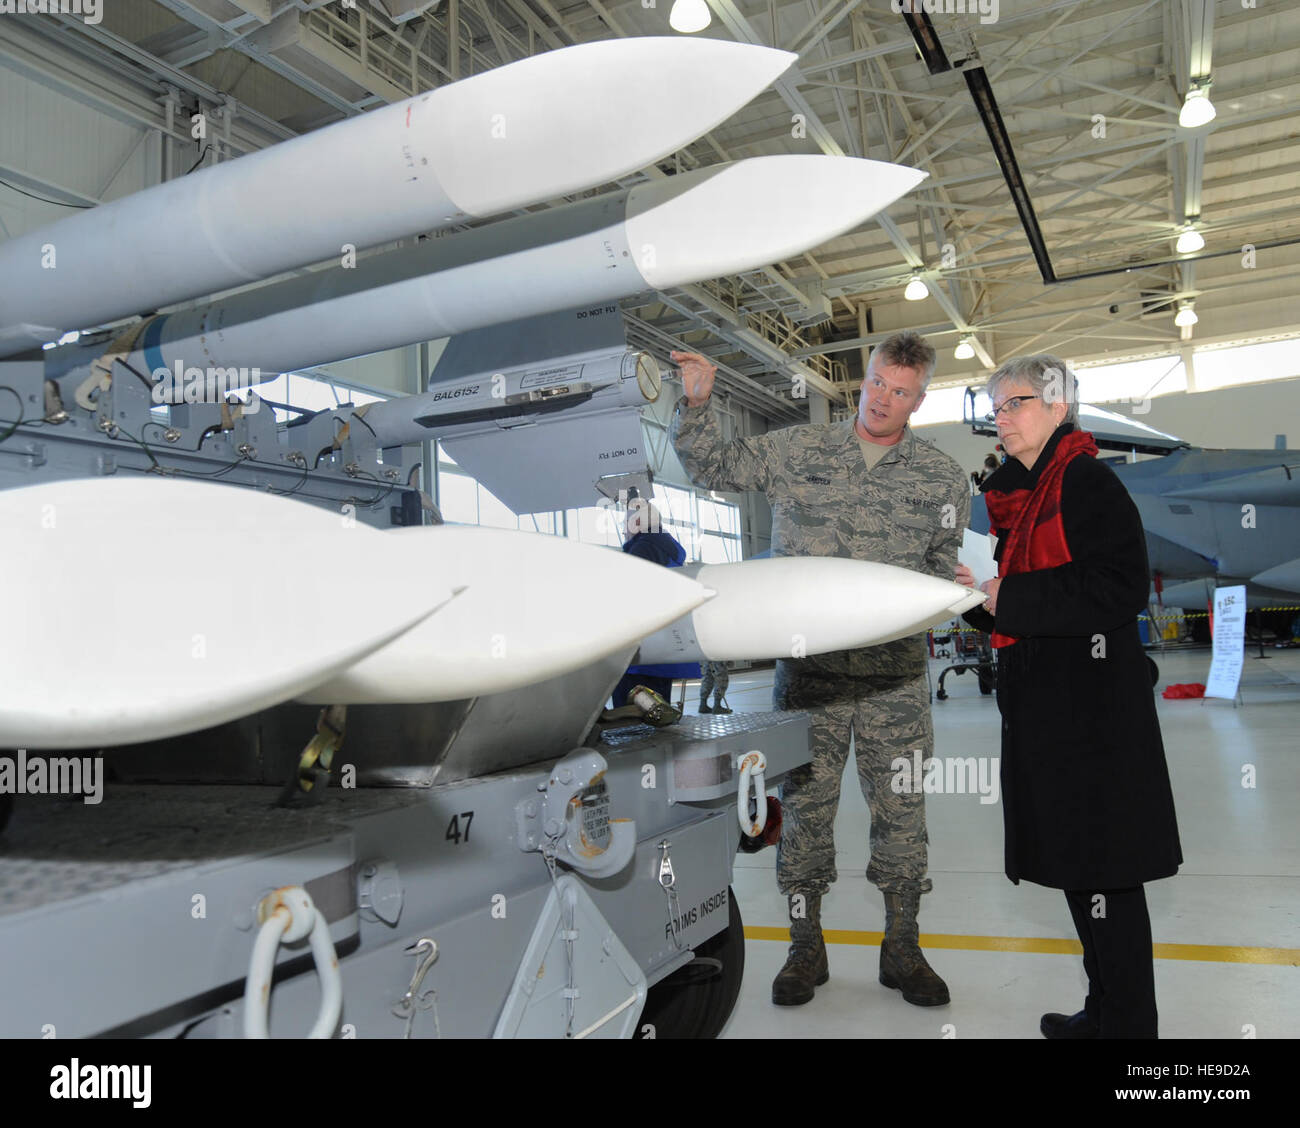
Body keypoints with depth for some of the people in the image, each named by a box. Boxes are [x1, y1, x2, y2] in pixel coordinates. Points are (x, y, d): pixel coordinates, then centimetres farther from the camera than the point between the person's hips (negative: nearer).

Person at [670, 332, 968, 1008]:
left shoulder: (942, 478, 7)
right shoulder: (797, 451, 5)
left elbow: (944, 570, 11)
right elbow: (710, 467, 11)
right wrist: (696, 404, -4)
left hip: (895, 672, 1)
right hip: (807, 664, 0)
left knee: (900, 807, 7)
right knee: (804, 803, 7)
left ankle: (901, 947, 26)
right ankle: (805, 946, 24)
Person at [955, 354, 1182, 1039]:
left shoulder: (1087, 482, -9)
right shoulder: (1015, 495, 16)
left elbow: (1121, 589, -20)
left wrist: (1007, 597, -17)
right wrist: (978, 591, 2)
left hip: (1093, 706, -9)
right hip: (1041, 703, 9)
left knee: (1104, 872, -1)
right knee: (1074, 864, 15)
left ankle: (1128, 1024, 12)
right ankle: (1104, 1013, 28)